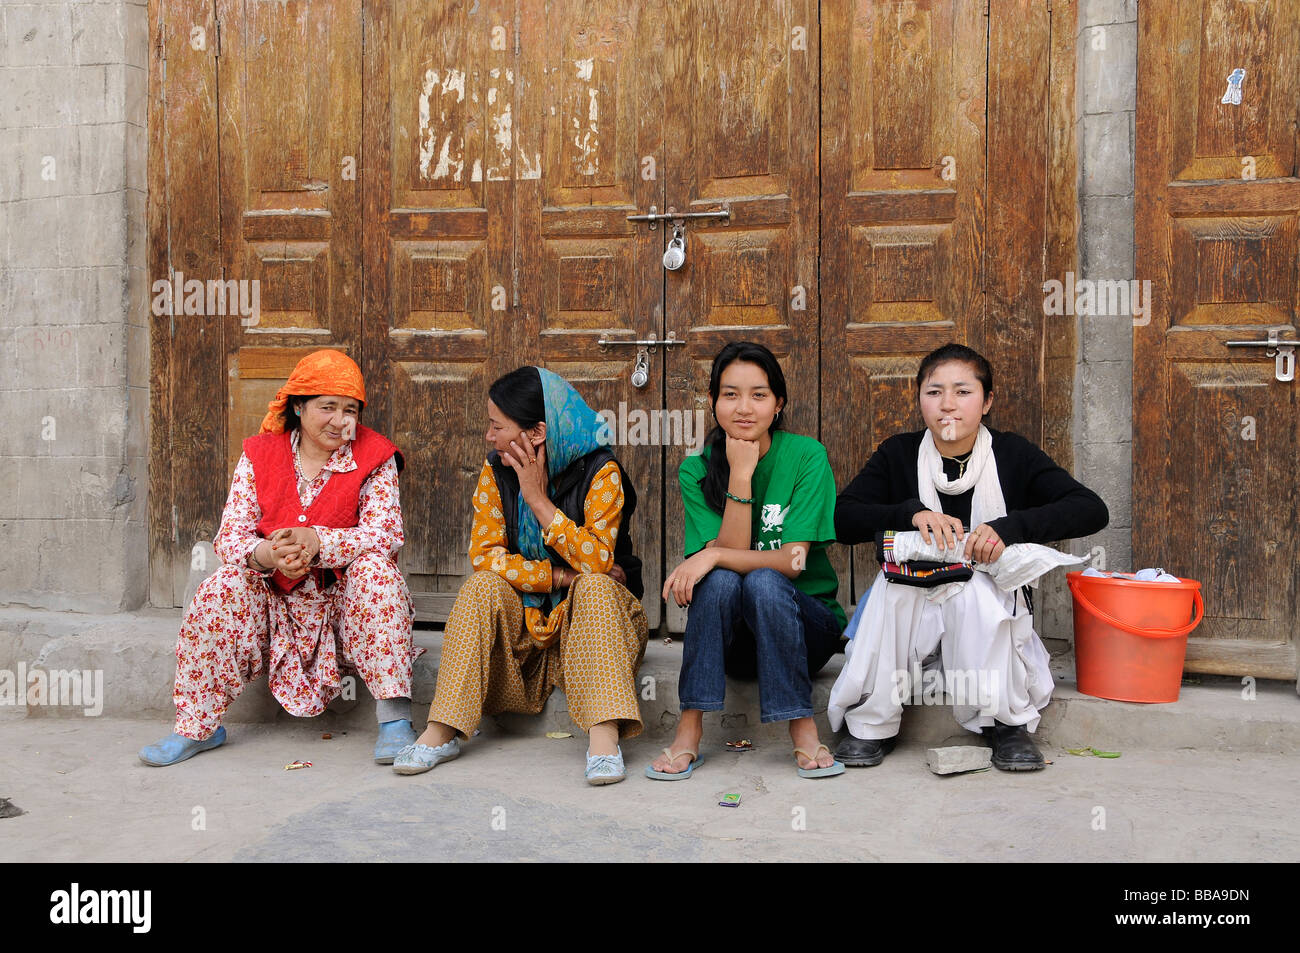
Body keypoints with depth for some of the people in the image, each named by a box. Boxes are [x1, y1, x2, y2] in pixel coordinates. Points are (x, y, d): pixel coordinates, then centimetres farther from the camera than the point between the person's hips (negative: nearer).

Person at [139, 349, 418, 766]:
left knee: (376, 570, -31)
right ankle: (197, 727, -11)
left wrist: (316, 541, -35)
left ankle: (394, 717, -29)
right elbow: (230, 536, -5)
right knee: (222, 589, -24)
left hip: (346, 600, -1)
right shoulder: (259, 455, 1)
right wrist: (264, 555, -31)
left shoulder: (374, 458, -5)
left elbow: (386, 533, -18)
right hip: (276, 601, 2)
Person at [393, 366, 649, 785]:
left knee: (594, 586, -32)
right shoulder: (497, 471, -3)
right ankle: (441, 733, -29)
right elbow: (484, 554, -11)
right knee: (483, 586, -24)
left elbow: (596, 561, -26)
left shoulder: (600, 472, -15)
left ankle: (604, 735, -42)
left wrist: (538, 498, -26)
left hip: (591, 614, -2)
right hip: (524, 616, 3)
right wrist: (562, 577, -20)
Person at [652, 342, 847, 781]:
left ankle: (802, 728, -24)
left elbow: (793, 560, -16)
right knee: (721, 578, -29)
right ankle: (690, 729, -25)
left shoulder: (806, 456, -9)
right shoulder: (696, 470, -3)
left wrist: (713, 557, -26)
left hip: (807, 621, -1)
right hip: (731, 638, 2)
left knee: (764, 581, -31)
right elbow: (729, 550, -15)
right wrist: (740, 474, -22)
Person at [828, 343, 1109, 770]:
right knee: (890, 586, -30)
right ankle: (871, 723, -15)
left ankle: (1008, 722, -16)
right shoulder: (898, 454, 2)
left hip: (990, 608, -1)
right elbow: (841, 518, -9)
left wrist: (1011, 526, -27)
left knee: (977, 589, -33)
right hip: (910, 609, 1)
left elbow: (1092, 510, -13)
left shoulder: (1012, 454, -1)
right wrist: (911, 512, -25)